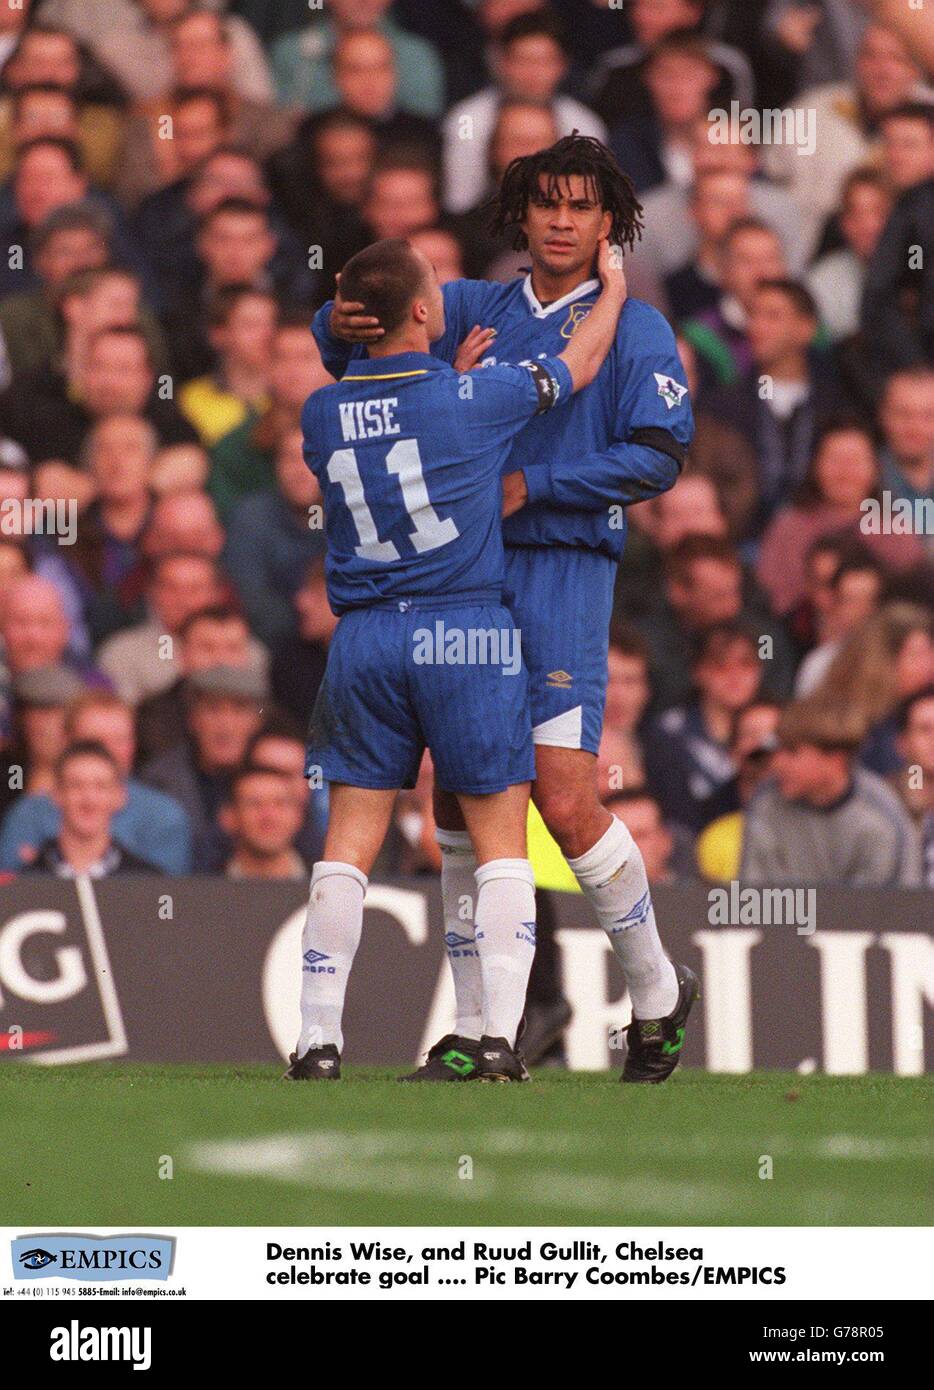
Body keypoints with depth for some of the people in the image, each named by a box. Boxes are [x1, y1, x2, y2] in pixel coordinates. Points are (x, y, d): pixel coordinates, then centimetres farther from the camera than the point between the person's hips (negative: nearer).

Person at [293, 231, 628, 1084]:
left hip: (364, 639, 3)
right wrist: (613, 287, 28)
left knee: (350, 840, 5)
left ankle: (318, 1039, 1)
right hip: (468, 632, -3)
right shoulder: (477, 397, -7)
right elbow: (579, 366, 11)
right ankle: (498, 1036, -6)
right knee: (501, 840, 3)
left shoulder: (323, 415, 4)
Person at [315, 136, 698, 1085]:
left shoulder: (633, 329, 3)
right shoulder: (475, 311, 14)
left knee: (565, 806, -13)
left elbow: (658, 455, -8)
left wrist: (528, 486, -14)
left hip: (564, 574, -5)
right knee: (458, 807, 3)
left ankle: (657, 995, 6)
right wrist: (341, 322, -10)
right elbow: (352, 342, 15)